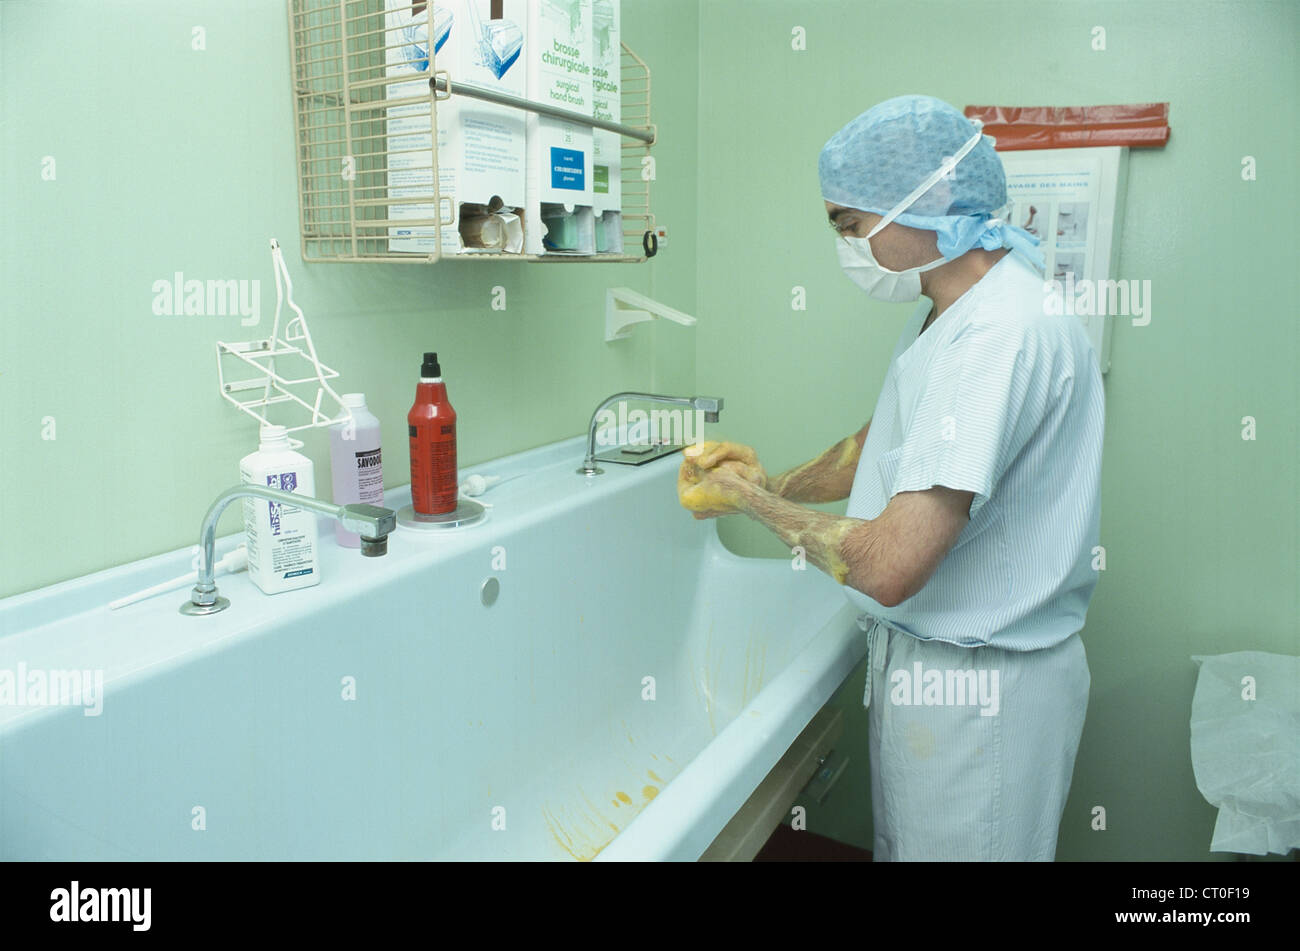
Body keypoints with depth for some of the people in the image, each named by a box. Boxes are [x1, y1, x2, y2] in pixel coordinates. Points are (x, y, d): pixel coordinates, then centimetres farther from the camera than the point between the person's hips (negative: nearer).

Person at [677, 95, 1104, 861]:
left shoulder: (1005, 335, -28)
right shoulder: (948, 311, 6)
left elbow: (889, 566, -32)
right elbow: (888, 442, 19)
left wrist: (750, 500, -16)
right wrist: (774, 481, 4)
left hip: (981, 687, -9)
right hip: (916, 655, 9)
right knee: (899, 843, 24)